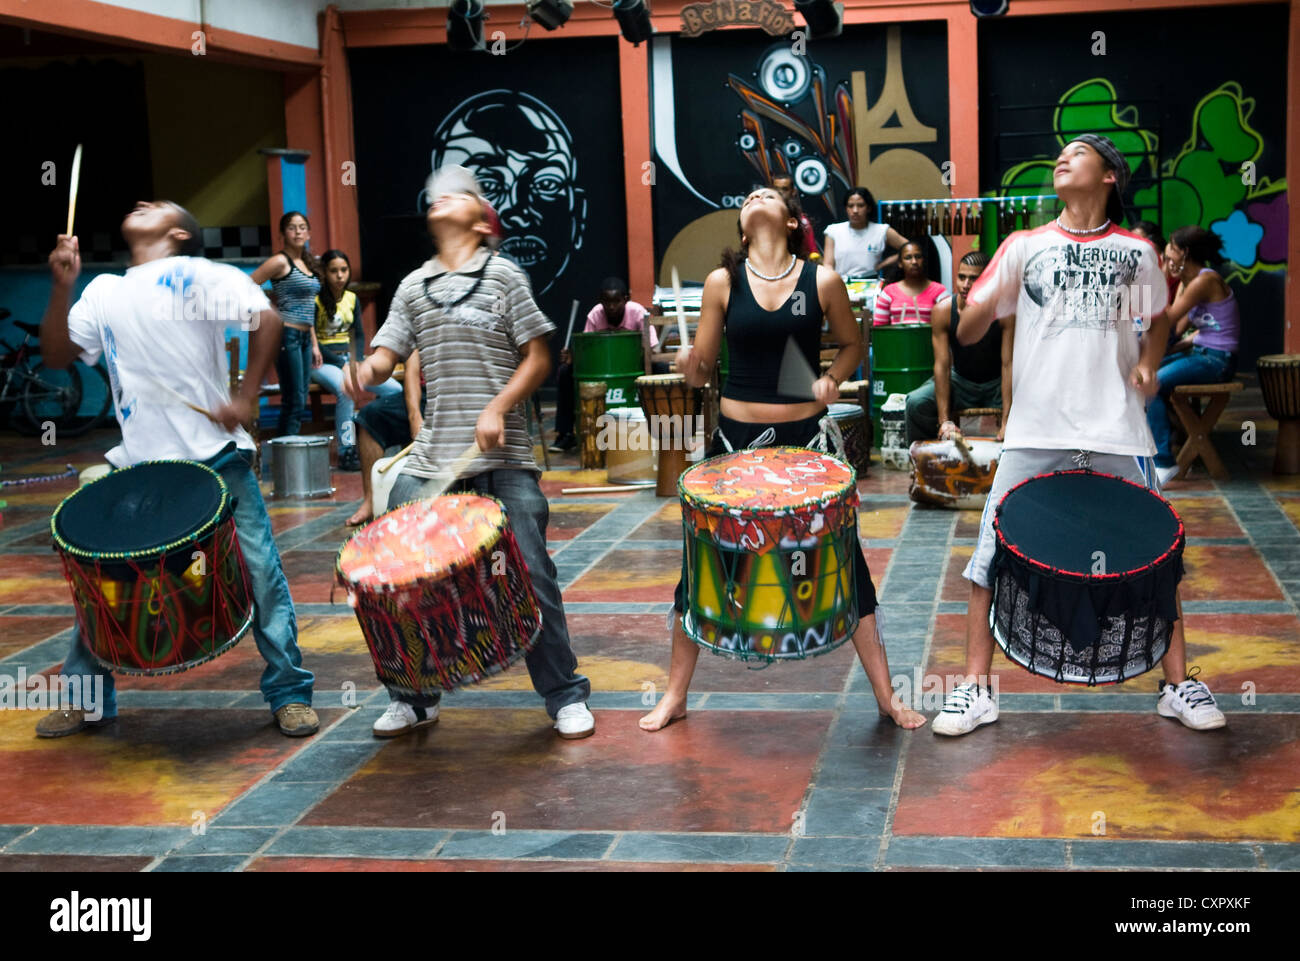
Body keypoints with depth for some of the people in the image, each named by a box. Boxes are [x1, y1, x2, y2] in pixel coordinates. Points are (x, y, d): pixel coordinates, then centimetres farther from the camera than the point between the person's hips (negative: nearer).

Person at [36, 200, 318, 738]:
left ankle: (290, 696, 9)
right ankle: (85, 699, 21)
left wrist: (246, 397, -18)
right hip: (137, 465, 5)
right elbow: (57, 355, 11)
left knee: (260, 572, -3)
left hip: (214, 457, -4)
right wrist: (62, 287, -1)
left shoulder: (199, 275, -1)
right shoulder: (103, 292, 15)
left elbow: (267, 320, -11)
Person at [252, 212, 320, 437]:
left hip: (303, 337, 8)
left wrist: (314, 342, 19)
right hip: (286, 335, -8)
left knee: (300, 402, 8)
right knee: (294, 401, -10)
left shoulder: (308, 263, 15)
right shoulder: (280, 262, -8)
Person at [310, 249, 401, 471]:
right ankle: (346, 453, -32)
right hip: (322, 362, -6)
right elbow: (311, 342, -11)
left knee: (395, 390, -12)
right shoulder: (316, 300, -8)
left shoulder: (352, 299, 11)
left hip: (347, 359, 6)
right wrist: (342, 365, -16)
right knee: (345, 389, -38)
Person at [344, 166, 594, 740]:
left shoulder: (502, 275, 4)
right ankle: (414, 699, 19)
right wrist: (363, 373, -15)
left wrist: (498, 408, -14)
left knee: (530, 577, -5)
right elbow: (386, 355, 8)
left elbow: (538, 357, 0)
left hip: (503, 461, -4)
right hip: (432, 459, 4)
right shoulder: (413, 287, 15)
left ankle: (566, 697, 10)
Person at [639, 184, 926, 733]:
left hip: (805, 435, -1)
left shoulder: (822, 281, -2)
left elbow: (852, 344, 12)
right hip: (737, 436, 1)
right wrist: (688, 363, -20)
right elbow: (700, 371, 3)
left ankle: (885, 694, 18)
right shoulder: (722, 281, 0)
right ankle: (675, 695, 22)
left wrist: (832, 378, -7)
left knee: (843, 559, 2)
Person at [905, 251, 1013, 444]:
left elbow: (1009, 365, -23)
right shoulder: (943, 310, -17)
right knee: (916, 403, -24)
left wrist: (1007, 421, -30)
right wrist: (944, 421, -26)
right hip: (960, 380, 1)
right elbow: (942, 365, -19)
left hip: (996, 384, -1)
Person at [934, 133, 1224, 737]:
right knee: (992, 558, -3)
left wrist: (1148, 362, 3)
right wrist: (985, 302, -18)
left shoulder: (1134, 250, 8)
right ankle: (976, 689, 10)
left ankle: (1178, 686, 21)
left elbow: (1160, 317, 24)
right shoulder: (1025, 246, 6)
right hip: (1035, 432, 0)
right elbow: (966, 333, 4)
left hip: (1117, 431, 1)